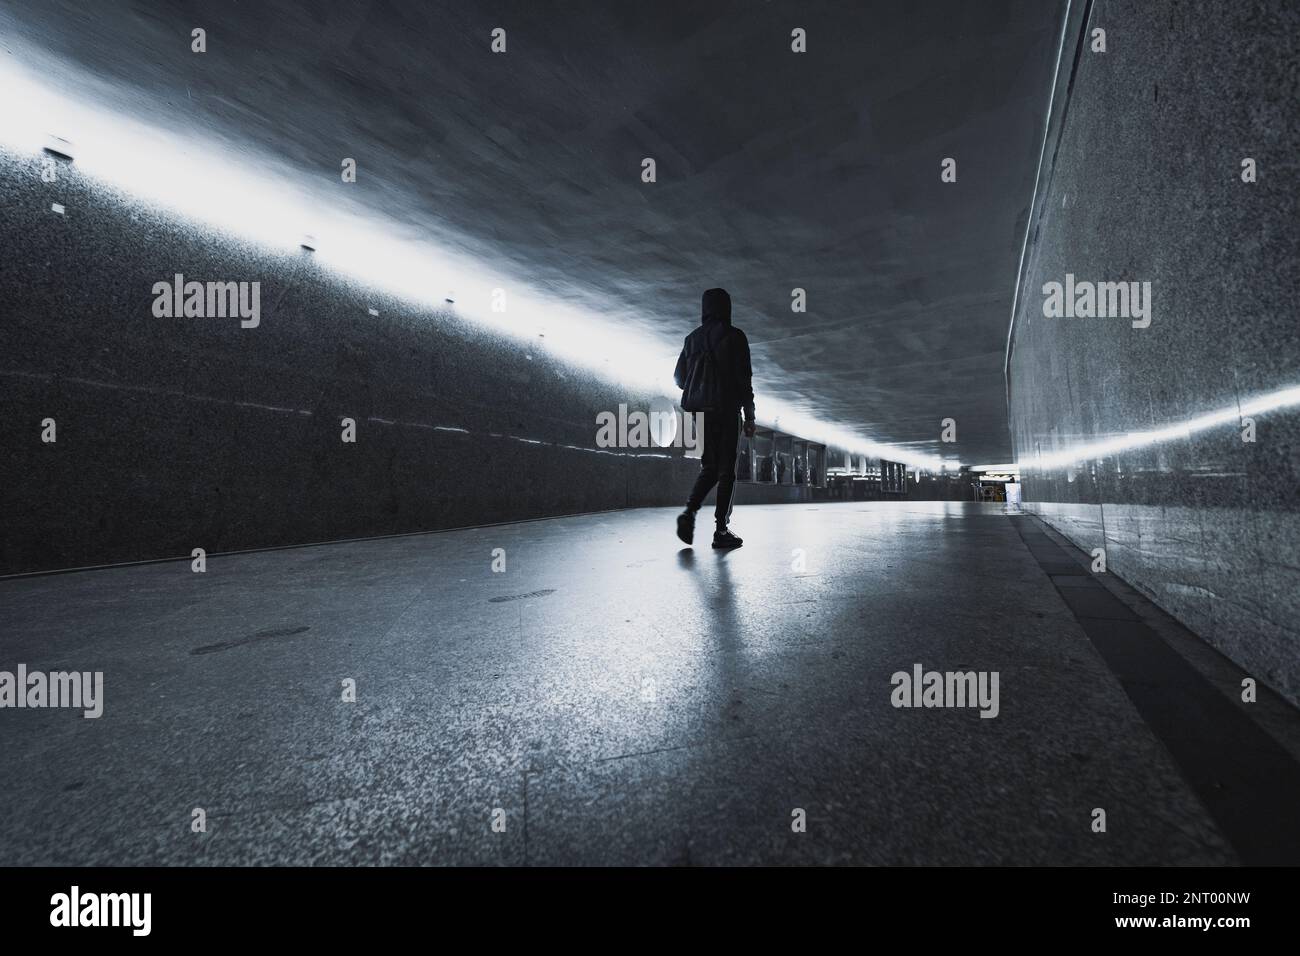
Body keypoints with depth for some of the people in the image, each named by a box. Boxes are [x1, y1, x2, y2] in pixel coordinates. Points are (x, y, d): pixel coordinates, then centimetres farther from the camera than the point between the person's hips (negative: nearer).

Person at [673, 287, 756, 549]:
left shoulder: (692, 338, 11)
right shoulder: (734, 336, -4)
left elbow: (680, 377, 11)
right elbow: (744, 379, -9)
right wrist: (750, 416, -4)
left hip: (701, 412, 5)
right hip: (728, 411, -5)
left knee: (709, 468, 14)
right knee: (726, 470, 1)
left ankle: (689, 511, -8)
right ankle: (721, 530, 2)